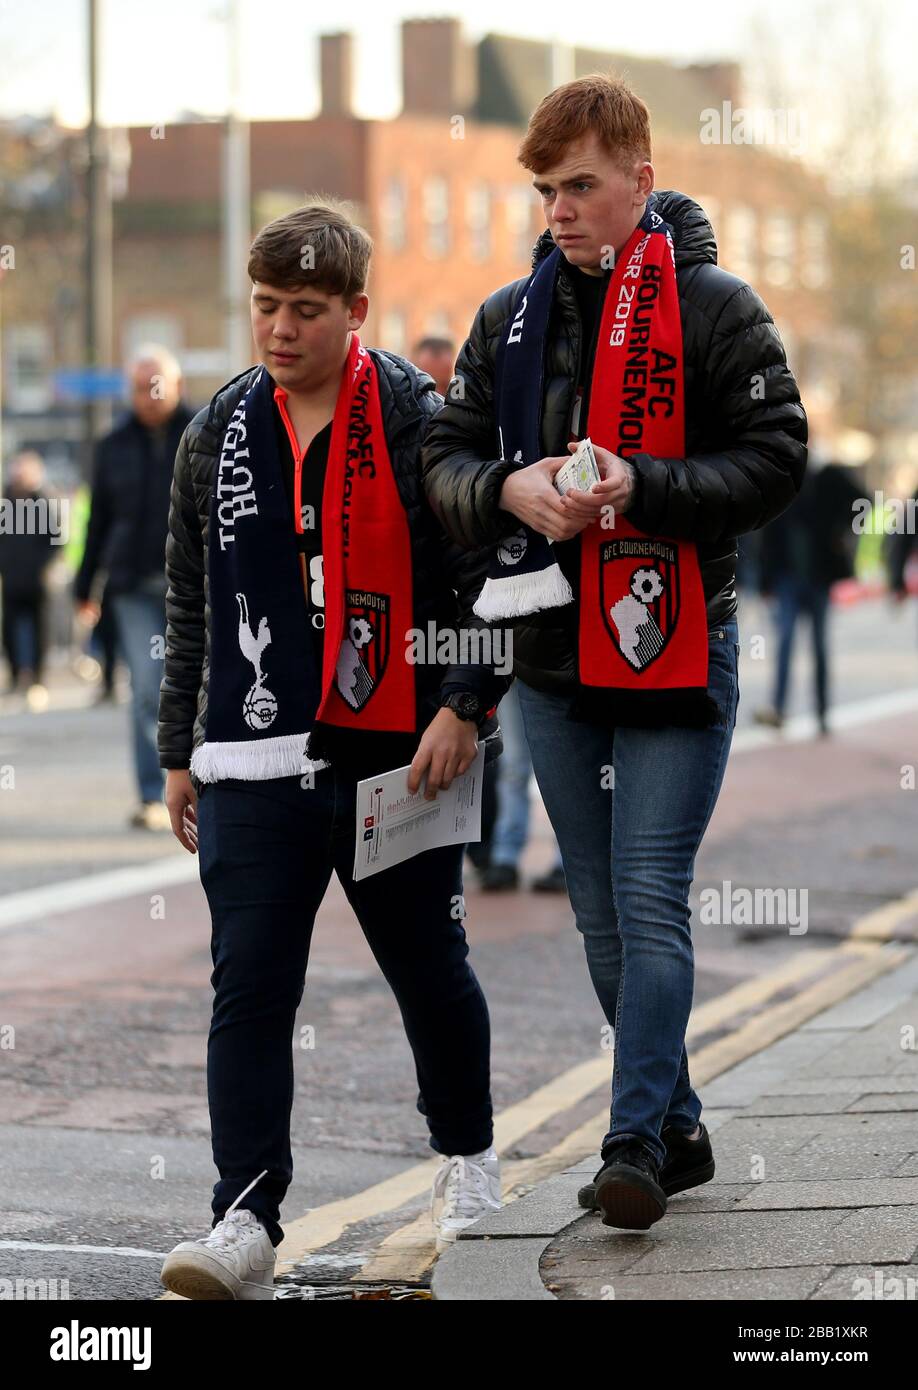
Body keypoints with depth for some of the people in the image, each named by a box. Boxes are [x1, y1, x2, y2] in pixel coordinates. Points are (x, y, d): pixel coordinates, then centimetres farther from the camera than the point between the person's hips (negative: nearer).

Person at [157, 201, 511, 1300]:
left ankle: (467, 1155, 36)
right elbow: (190, 606, 16)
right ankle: (246, 1224, -9)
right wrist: (177, 748, 16)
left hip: (397, 755, -2)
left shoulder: (421, 422, -4)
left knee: (428, 969, 12)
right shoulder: (218, 435, 9)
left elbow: (485, 578, -3)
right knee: (248, 989, -7)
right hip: (254, 764, 2)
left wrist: (463, 705, -12)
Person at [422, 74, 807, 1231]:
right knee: (602, 916, 11)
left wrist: (640, 488, -21)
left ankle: (637, 1143, -6)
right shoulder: (510, 319, 9)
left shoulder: (714, 307, -5)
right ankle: (678, 1127, 22)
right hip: (552, 657, 6)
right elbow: (445, 461, 10)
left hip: (675, 647, -5)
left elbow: (775, 460, -9)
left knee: (650, 904, -9)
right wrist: (510, 490, -13)